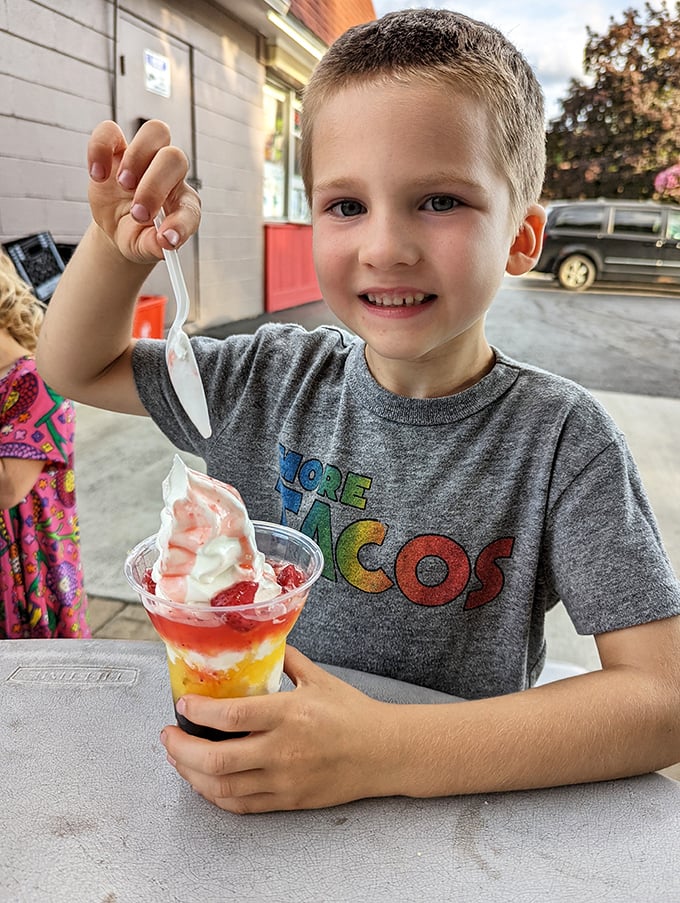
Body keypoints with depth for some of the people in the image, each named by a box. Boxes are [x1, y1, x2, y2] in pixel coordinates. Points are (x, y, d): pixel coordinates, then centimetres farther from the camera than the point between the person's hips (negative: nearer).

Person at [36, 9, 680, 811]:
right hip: (255, 773, 2)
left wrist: (383, 753, -28)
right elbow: (76, 368, 6)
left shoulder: (559, 439, -16)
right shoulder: (275, 378, -6)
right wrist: (117, 242, -14)